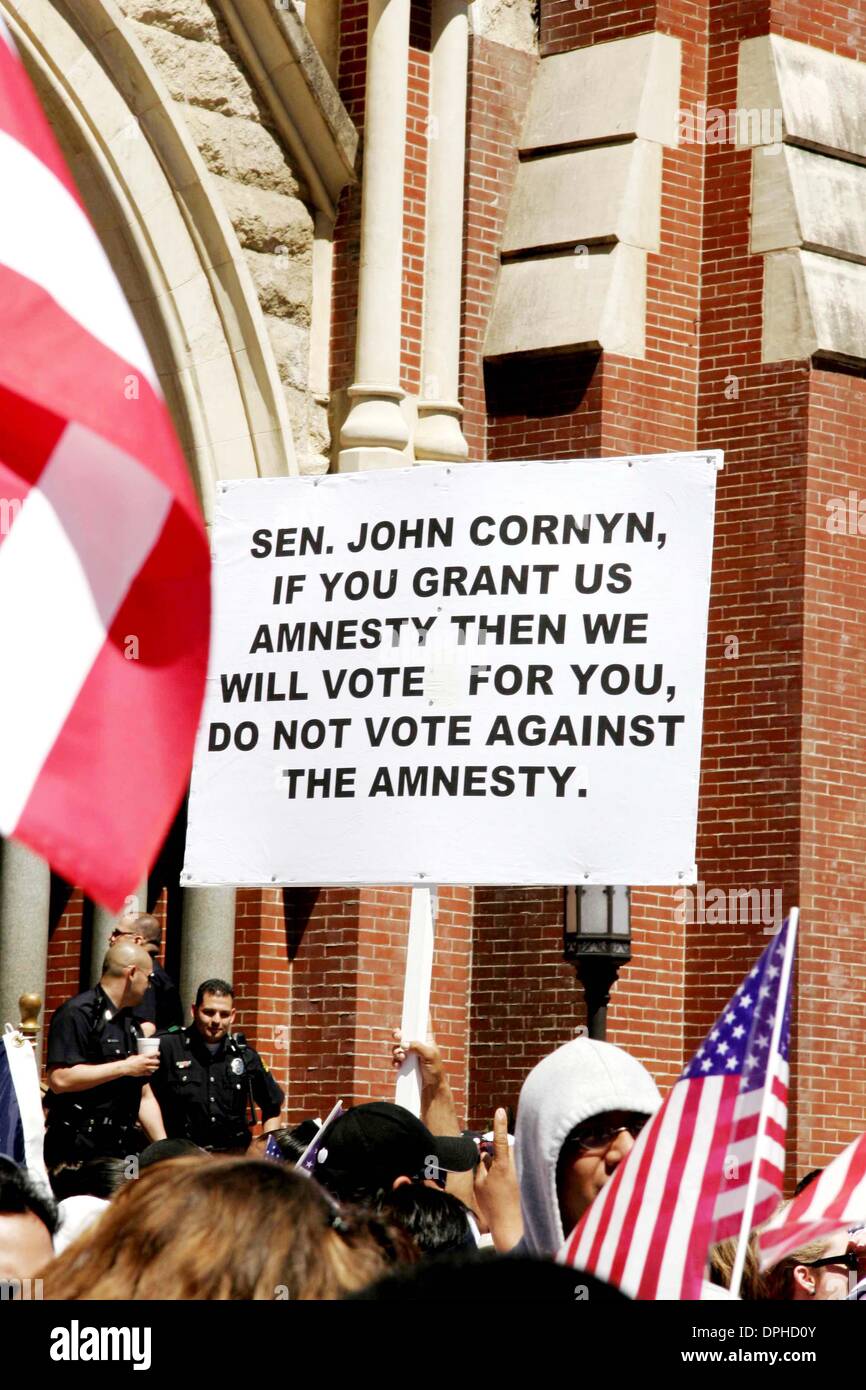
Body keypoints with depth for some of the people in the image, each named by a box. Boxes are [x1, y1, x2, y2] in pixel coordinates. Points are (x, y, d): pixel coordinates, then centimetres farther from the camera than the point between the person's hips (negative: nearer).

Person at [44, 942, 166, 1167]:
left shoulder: (130, 1024, 19)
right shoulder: (77, 1014, -9)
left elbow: (144, 1097, 22)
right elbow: (59, 1079, -21)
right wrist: (124, 1067, -16)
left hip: (122, 1151, 8)